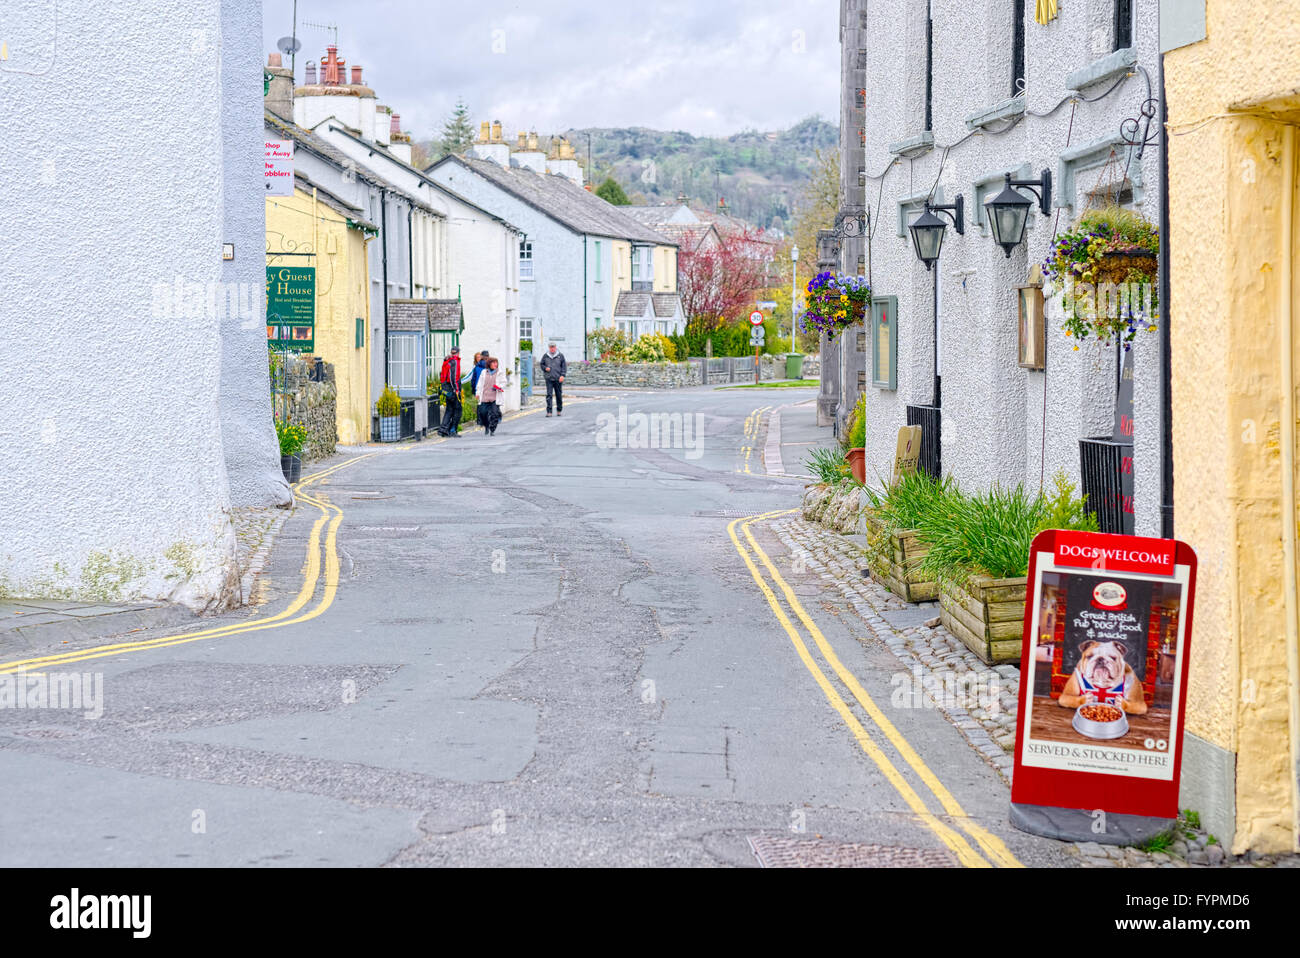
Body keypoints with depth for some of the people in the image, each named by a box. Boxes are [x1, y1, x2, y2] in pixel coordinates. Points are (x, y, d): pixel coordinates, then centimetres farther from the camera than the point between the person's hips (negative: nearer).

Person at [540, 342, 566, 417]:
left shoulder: (560, 356, 3)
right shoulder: (545, 356, 6)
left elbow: (564, 366, 2)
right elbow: (542, 365, 16)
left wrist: (562, 375, -9)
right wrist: (545, 368, -6)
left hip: (558, 379, 0)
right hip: (549, 378, 0)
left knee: (559, 395, 8)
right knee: (549, 395, -9)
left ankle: (559, 410, 23)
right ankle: (549, 412, -11)